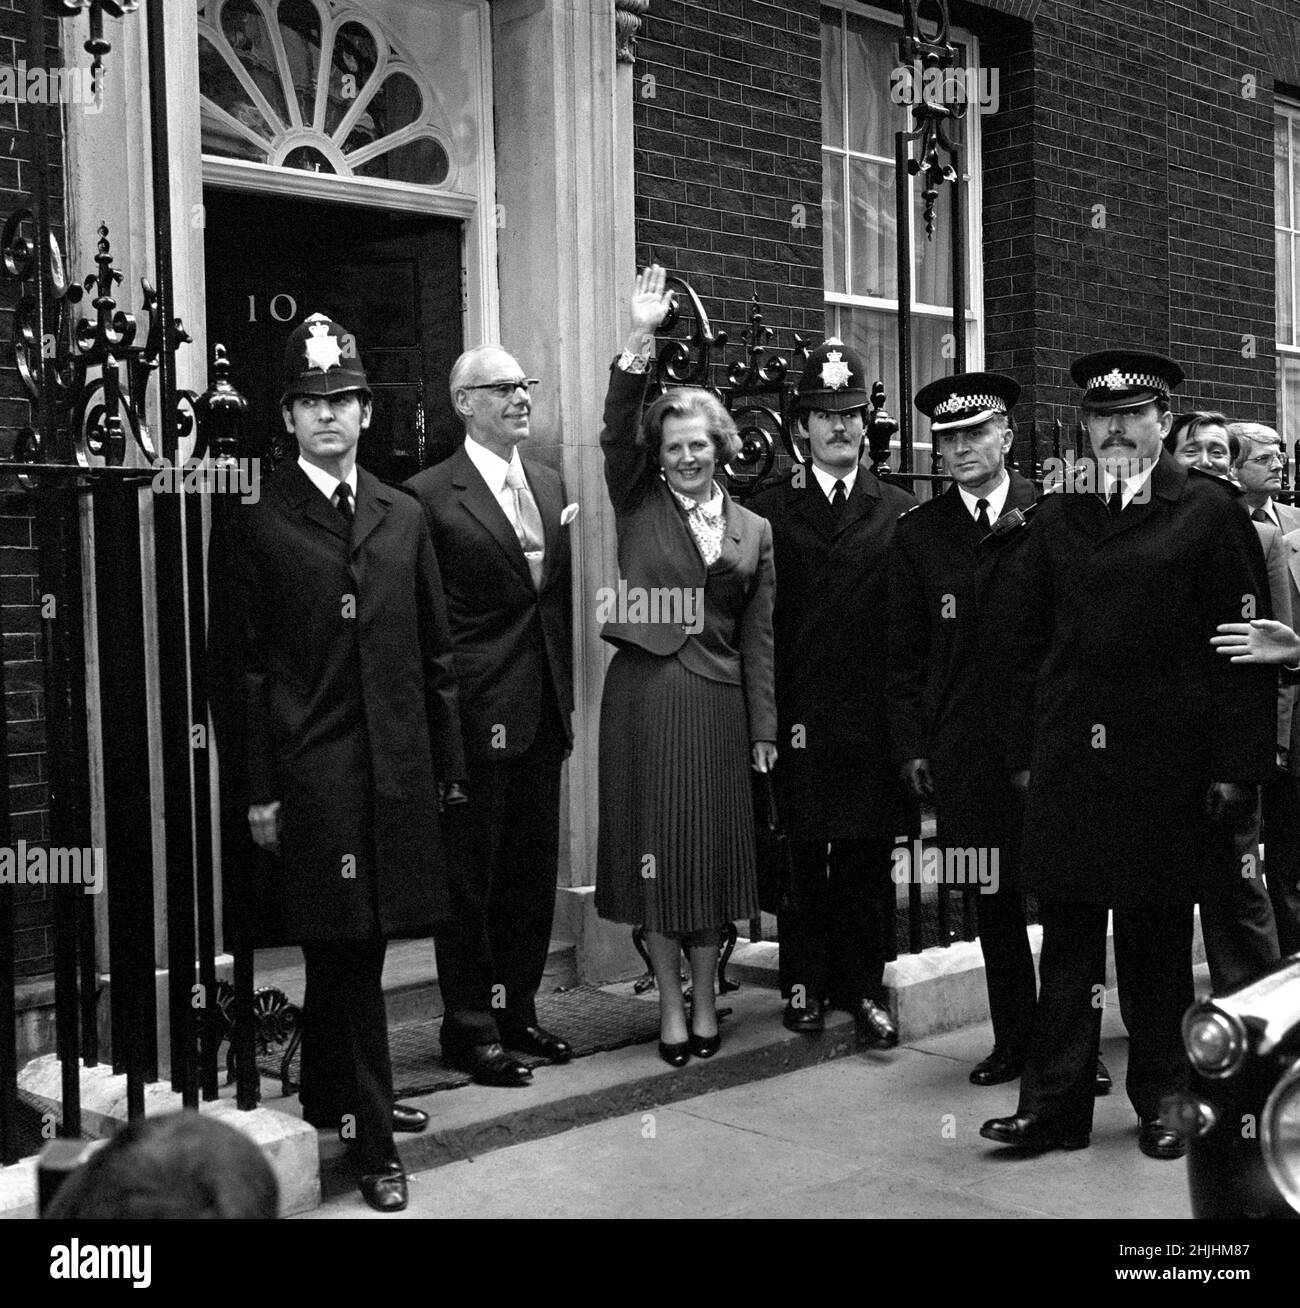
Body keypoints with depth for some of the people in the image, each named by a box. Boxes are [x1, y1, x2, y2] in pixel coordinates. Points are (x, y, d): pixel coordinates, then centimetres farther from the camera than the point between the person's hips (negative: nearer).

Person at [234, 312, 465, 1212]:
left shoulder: (404, 519, 12)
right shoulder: (260, 522, -1)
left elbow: (435, 653, 13)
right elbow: (246, 665, -3)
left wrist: (448, 763, 10)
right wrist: (258, 789, -7)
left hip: (398, 768, 4)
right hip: (311, 769, -4)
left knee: (354, 949, 13)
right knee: (346, 950, -1)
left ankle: (331, 1096, 32)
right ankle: (373, 1142, 8)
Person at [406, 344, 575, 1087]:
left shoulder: (551, 485, 12)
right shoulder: (432, 496, -9)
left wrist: (566, 697, 12)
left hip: (543, 713, 7)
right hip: (478, 713, -6)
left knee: (535, 870, 14)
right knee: (470, 876, 4)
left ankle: (517, 1011, 28)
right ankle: (471, 1026, 16)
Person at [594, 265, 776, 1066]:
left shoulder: (753, 531, 10)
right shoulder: (638, 506, 5)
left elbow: (758, 638, 7)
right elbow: (617, 433, -11)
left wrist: (764, 729, 3)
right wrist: (641, 341, -21)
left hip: (718, 700, 2)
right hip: (645, 693, -1)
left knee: (714, 850, 7)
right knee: (655, 850, 3)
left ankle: (705, 1002, 21)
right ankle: (671, 1008, 15)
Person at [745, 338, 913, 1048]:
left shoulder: (898, 511, 7)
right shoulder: (769, 510, 5)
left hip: (872, 715, 1)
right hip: (796, 715, 0)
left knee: (868, 852, 4)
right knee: (800, 855, 5)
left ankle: (865, 985, 15)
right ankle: (804, 980, 18)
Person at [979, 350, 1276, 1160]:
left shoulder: (1209, 511, 0)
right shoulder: (1057, 519, 10)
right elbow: (1030, 644, 11)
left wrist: (1236, 767, -9)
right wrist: (1025, 753, 5)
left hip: (1167, 768, -2)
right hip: (1069, 765, 3)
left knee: (1159, 941, 10)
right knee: (1067, 940, 5)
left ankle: (1162, 1104, 24)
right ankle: (1055, 1106, 12)